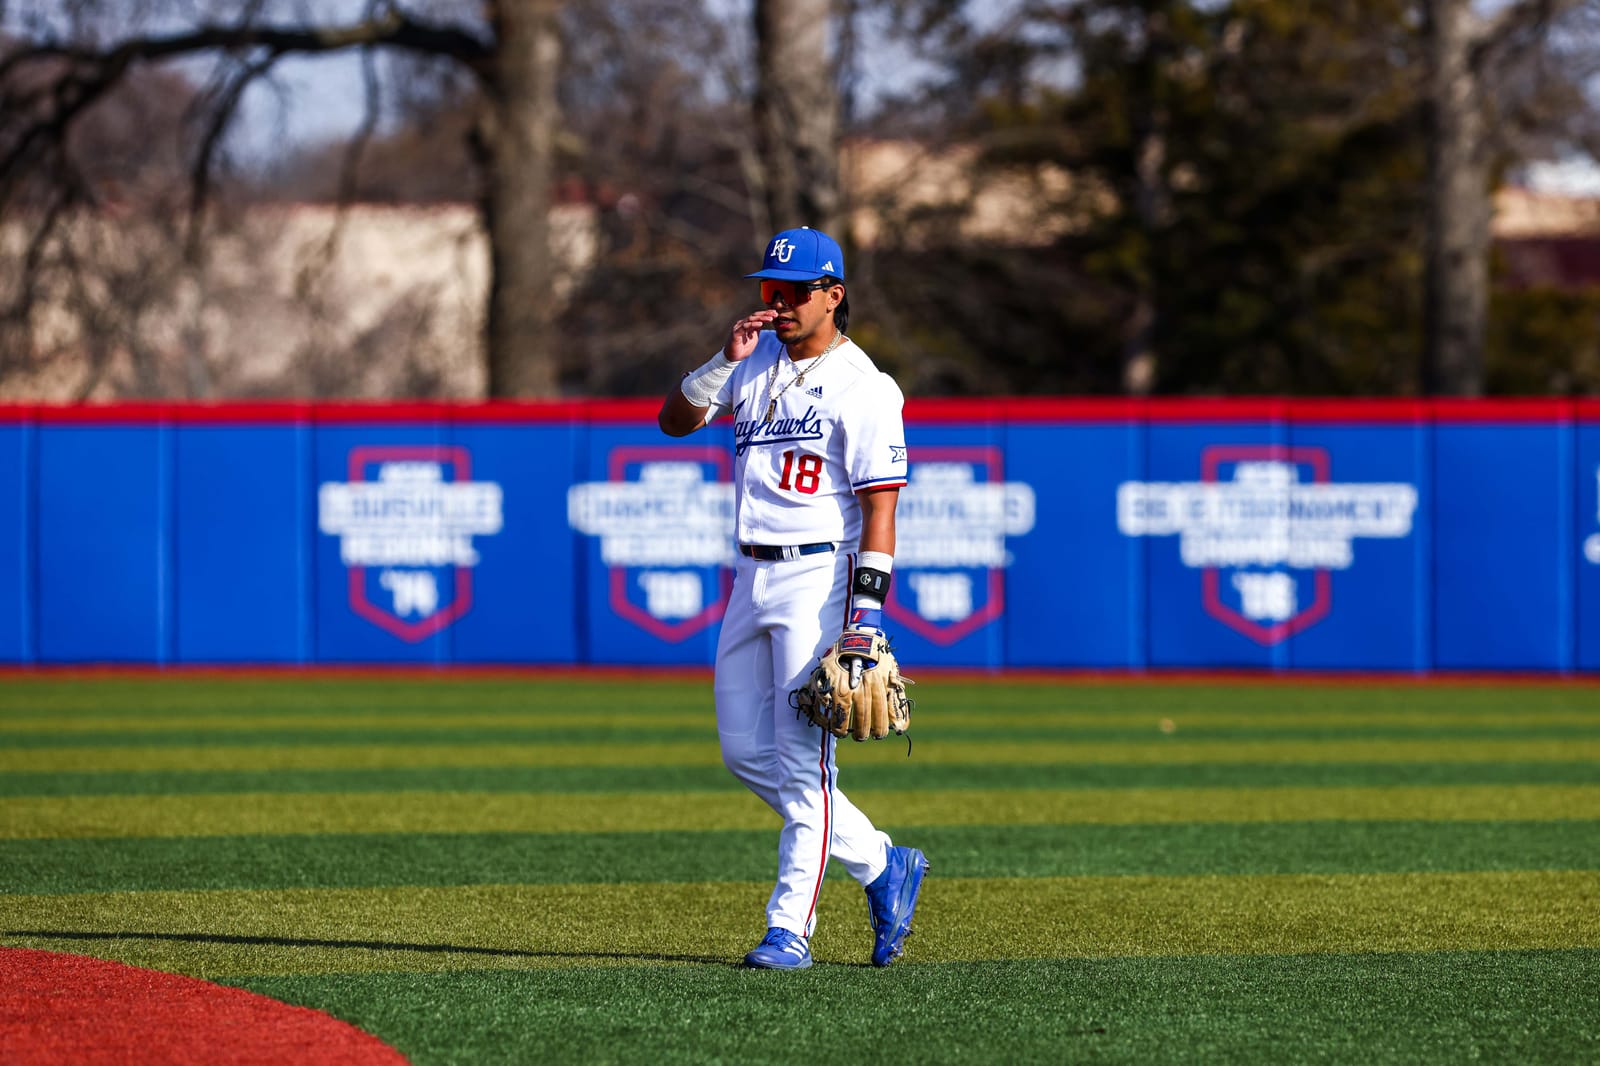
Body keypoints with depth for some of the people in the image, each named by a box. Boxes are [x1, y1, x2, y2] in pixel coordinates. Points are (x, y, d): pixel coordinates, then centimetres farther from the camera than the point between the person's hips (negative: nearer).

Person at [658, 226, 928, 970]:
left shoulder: (862, 387, -9)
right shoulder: (757, 363, 12)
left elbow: (880, 508, -12)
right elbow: (675, 420, 7)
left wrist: (866, 613, -19)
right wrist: (725, 360, -9)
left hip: (820, 577, -8)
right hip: (752, 576, 8)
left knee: (803, 756, -9)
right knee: (746, 751, 8)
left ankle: (789, 927, -7)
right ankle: (880, 865, 20)